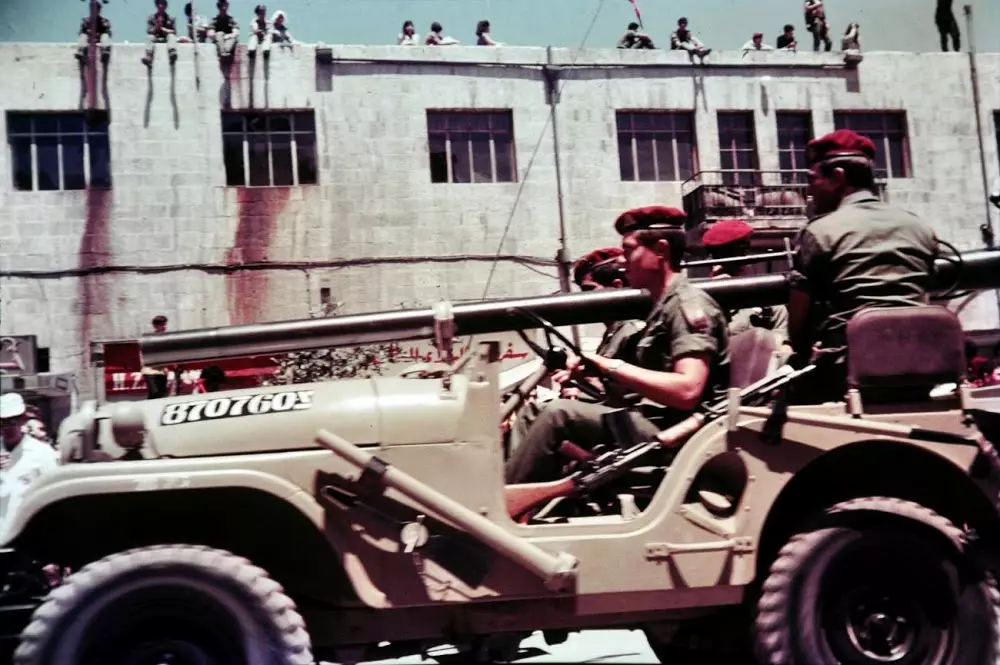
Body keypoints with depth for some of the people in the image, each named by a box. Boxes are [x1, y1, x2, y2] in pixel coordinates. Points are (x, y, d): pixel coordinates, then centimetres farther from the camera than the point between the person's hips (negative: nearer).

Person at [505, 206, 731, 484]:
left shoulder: (688, 305, -11)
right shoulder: (665, 306, 20)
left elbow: (687, 391, -25)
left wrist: (615, 368, -20)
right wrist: (595, 375, 4)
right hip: (653, 423, 11)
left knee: (559, 414, -21)